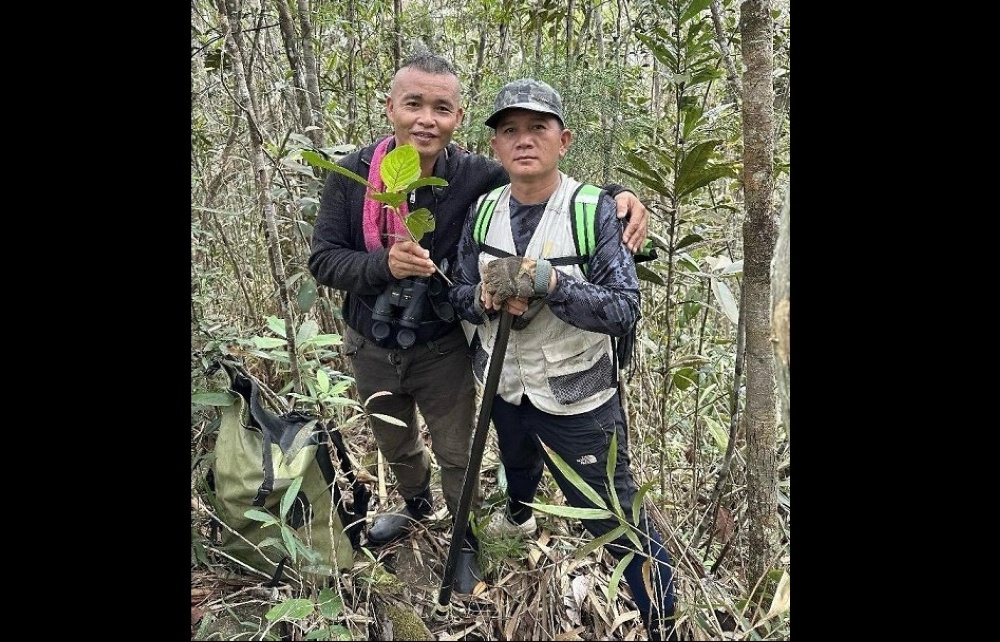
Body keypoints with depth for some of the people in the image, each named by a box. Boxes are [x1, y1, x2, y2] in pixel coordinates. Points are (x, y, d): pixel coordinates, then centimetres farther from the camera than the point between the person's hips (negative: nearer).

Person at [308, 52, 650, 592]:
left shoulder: (477, 177, -22)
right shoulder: (352, 175, -17)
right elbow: (322, 259, -15)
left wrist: (617, 194, -33)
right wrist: (384, 264, -34)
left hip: (442, 350, -3)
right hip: (370, 349, 3)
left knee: (455, 455, 17)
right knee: (394, 445, 29)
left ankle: (464, 538, 46)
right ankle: (416, 504, 61)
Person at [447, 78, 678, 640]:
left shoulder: (596, 210, -19)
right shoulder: (483, 211, -5)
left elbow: (624, 310, -22)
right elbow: (459, 293, 2)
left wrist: (551, 283, -36)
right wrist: (488, 298, -21)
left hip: (577, 398, -5)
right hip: (504, 385, 5)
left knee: (617, 520, 1)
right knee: (517, 463, 34)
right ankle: (519, 515, 68)